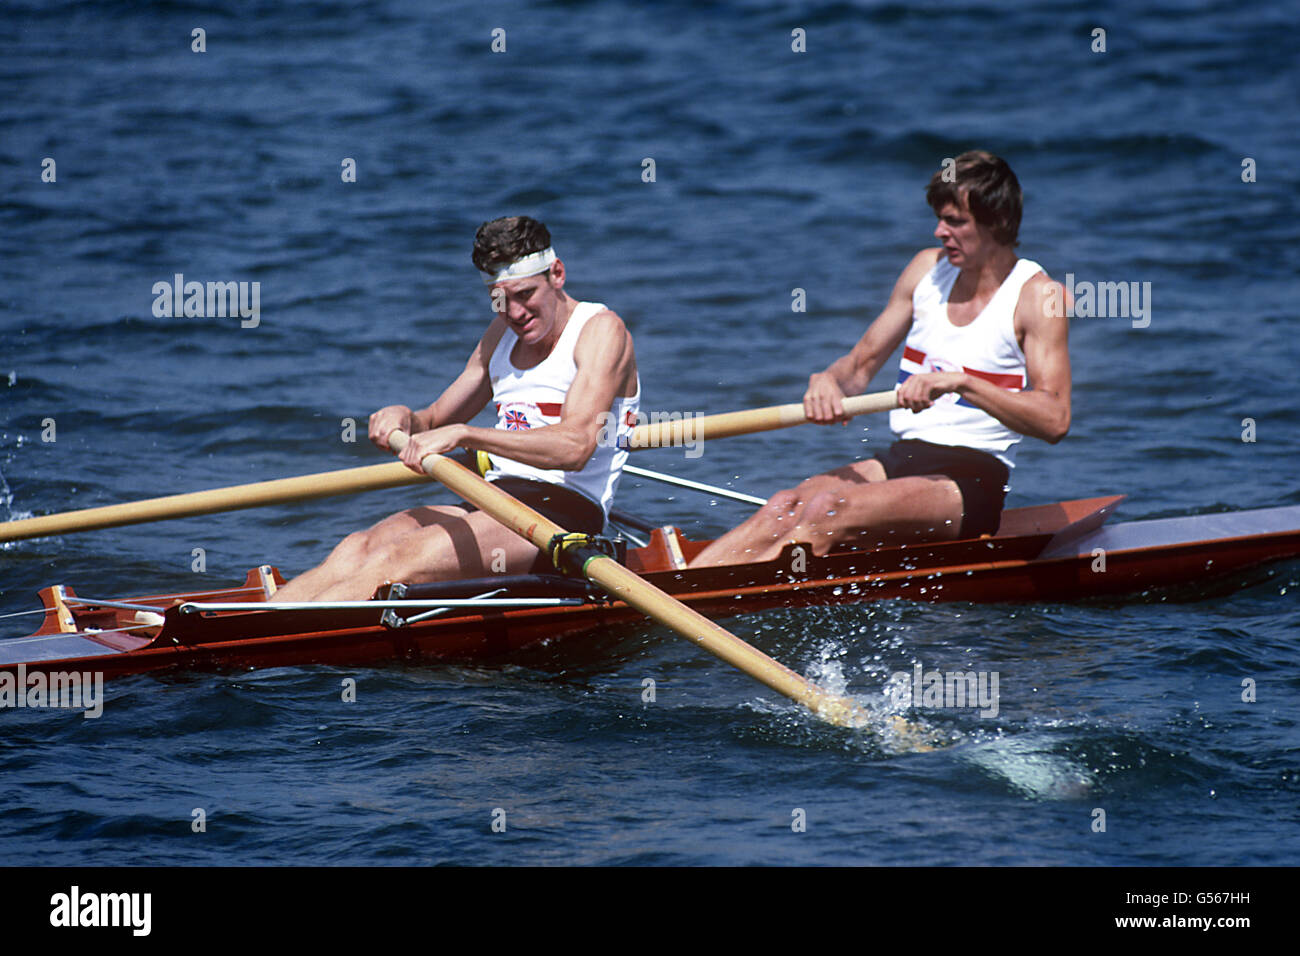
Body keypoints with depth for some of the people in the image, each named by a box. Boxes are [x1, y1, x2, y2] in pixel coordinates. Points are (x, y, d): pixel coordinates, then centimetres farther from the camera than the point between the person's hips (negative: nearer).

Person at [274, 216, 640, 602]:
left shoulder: (601, 329, -5)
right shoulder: (502, 334, 20)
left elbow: (575, 447, -21)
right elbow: (435, 422, 25)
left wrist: (463, 434, -30)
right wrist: (404, 419, -2)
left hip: (562, 511, -8)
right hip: (494, 500, 8)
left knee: (399, 559, -29)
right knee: (358, 548, -19)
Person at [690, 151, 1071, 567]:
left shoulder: (1039, 295, -7)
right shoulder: (928, 268, 11)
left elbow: (1055, 420, -19)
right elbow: (861, 364, 18)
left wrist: (961, 382, -30)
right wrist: (828, 380, -7)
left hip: (972, 482, -6)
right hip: (900, 458, 6)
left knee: (828, 512, -30)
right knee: (784, 507, -21)